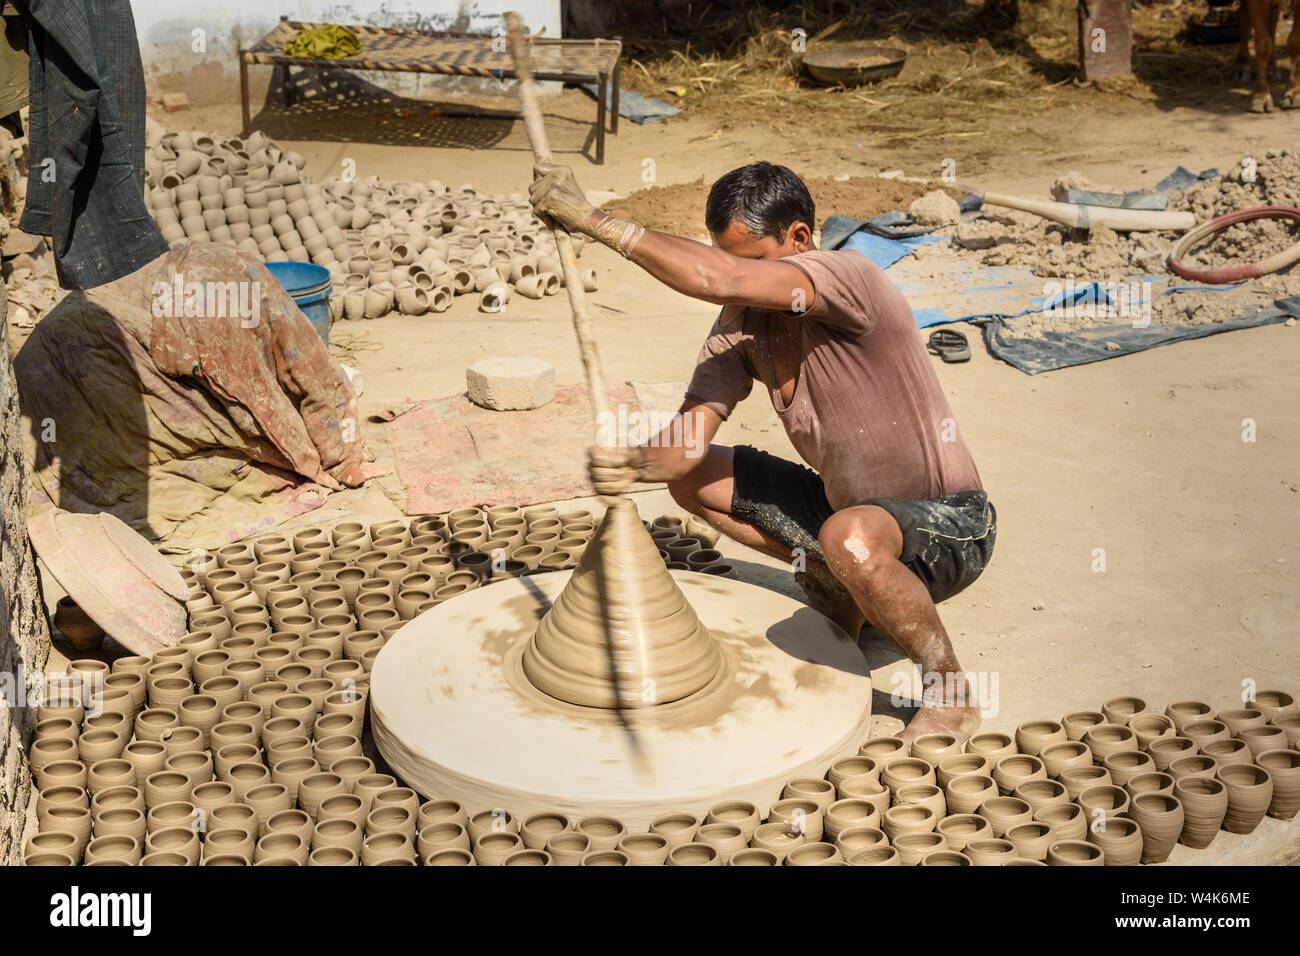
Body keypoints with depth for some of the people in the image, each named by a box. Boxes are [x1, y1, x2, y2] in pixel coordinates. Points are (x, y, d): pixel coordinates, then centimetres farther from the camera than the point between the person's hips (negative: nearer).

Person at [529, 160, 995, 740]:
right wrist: (634, 463, -34)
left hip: (951, 526, -7)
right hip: (846, 504, 7)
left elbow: (721, 280, -43)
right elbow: (689, 441, -12)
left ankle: (950, 693, -13)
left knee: (850, 537, -40)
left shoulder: (848, 276, -26)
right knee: (692, 481, 4)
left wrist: (589, 217, -40)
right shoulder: (742, 322, -4)